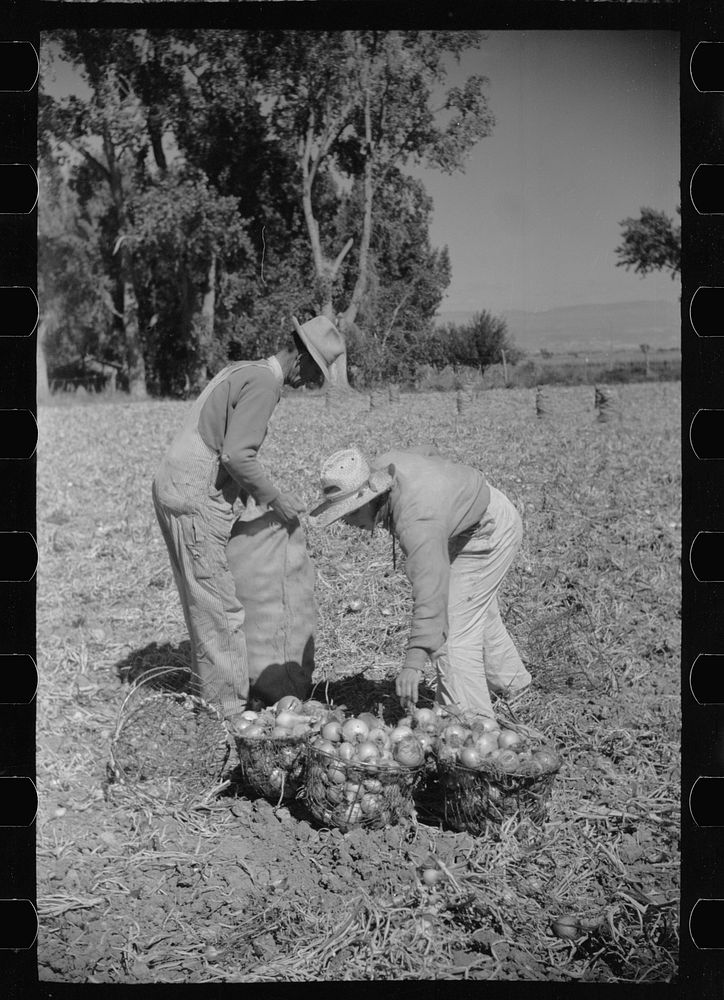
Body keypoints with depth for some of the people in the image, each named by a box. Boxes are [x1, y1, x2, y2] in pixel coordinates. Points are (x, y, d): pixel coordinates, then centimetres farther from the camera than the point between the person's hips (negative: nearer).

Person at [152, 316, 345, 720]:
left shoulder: (241, 370, 17)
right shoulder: (264, 382, -13)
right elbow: (237, 455, -22)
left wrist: (247, 485, 16)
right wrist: (276, 499, -10)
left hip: (173, 487, 10)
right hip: (196, 498, -10)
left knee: (204, 606, 14)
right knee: (222, 610, -4)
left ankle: (216, 700, 22)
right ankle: (231, 713, 2)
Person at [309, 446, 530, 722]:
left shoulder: (416, 521, -43)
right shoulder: (382, 466, -16)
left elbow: (430, 591, -51)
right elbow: (428, 453, 5)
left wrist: (413, 664, -57)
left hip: (490, 534, -10)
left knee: (454, 626, -16)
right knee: (479, 611, 28)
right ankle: (509, 681, 50)